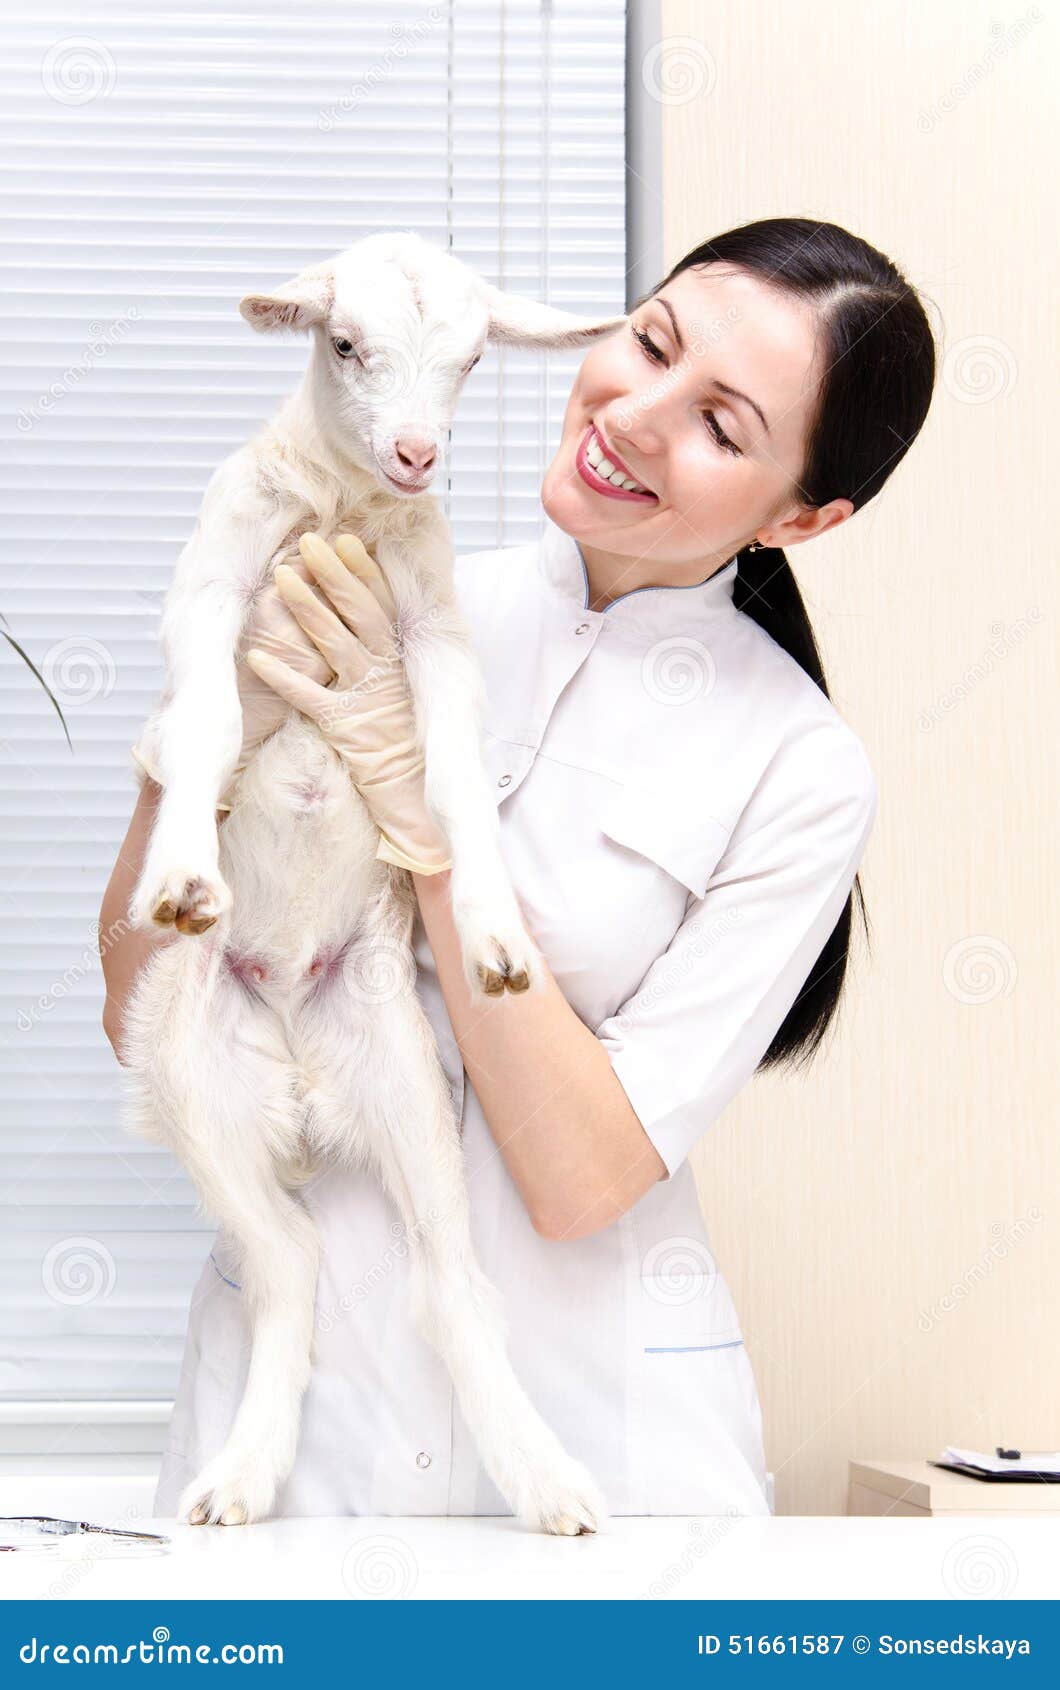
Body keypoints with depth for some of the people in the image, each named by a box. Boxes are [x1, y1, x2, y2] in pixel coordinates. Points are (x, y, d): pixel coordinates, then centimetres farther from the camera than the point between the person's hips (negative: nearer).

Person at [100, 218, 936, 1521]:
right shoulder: (388, 610, 0)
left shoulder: (801, 773, -8)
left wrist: (424, 805, -19)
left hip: (595, 1410, -2)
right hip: (295, 1364, 2)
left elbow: (585, 1177, -14)